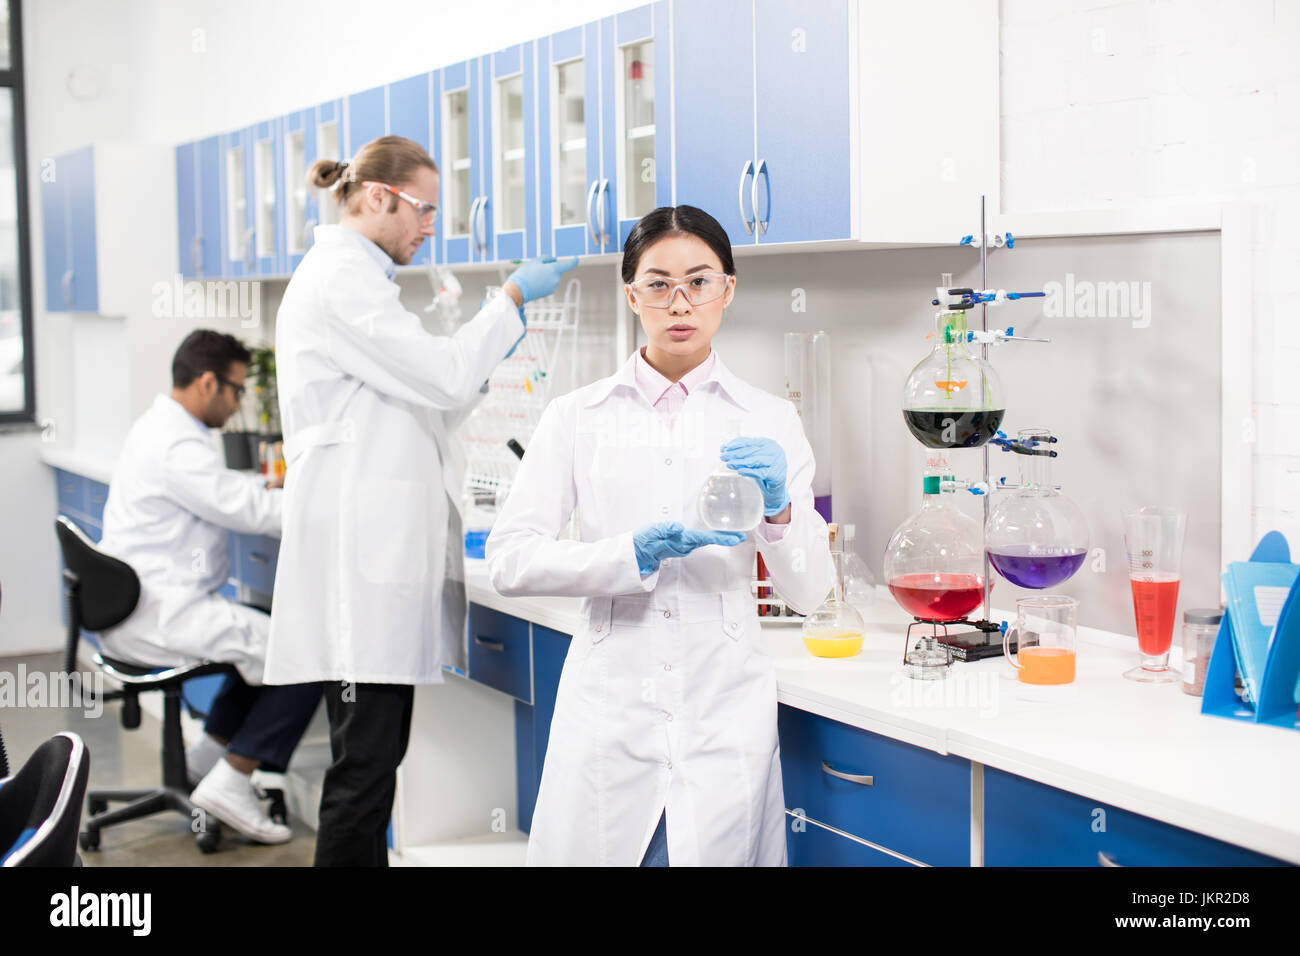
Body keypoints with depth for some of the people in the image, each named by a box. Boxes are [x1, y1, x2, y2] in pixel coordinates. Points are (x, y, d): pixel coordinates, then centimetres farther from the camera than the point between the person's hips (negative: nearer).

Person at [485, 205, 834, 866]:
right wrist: (633, 554, -19)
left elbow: (808, 592, 2)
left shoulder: (768, 421, 5)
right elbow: (508, 559, -6)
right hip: (609, 709, 0)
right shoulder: (578, 416, 4)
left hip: (724, 715, 1)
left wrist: (778, 509, -18)